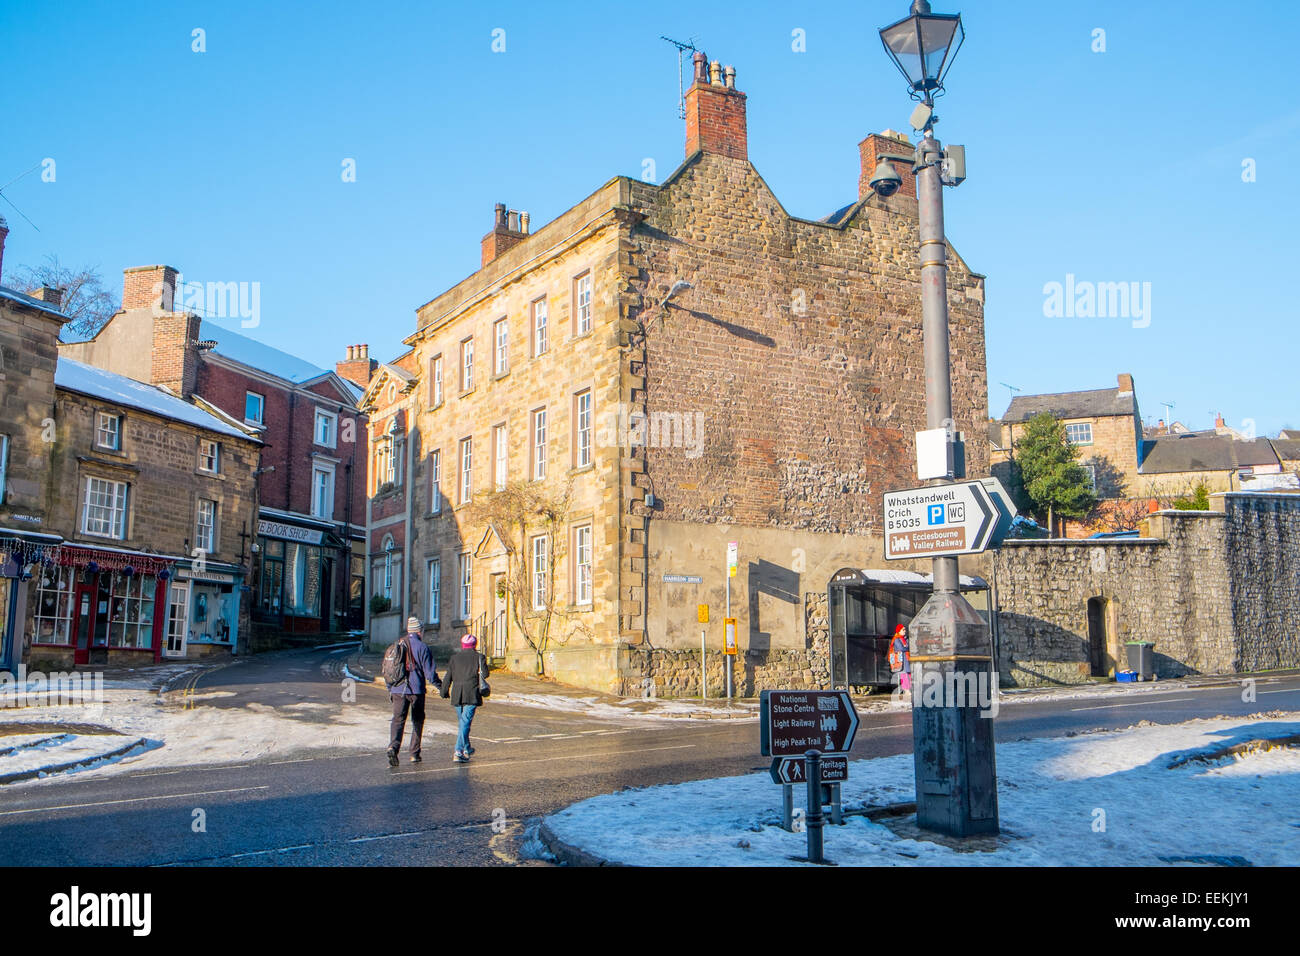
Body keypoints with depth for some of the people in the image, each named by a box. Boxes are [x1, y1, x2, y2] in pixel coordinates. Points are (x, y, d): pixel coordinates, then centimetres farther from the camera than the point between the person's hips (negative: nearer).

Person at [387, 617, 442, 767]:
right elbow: (429, 673, -8)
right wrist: (441, 686, 4)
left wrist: (389, 690, 23)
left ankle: (393, 746, -25)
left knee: (397, 720, -1)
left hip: (397, 690, 3)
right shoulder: (422, 648, -6)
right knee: (417, 721, 11)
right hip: (416, 690, -3)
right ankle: (414, 754, 13)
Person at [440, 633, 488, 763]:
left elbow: (448, 677, 8)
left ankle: (467, 749, 31)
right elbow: (485, 674, -6)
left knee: (463, 721, 19)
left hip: (456, 695, 4)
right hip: (472, 694, -4)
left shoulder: (454, 658, 10)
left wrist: (445, 692, 15)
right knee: (466, 722, -6)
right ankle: (458, 752, -16)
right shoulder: (479, 657, 2)